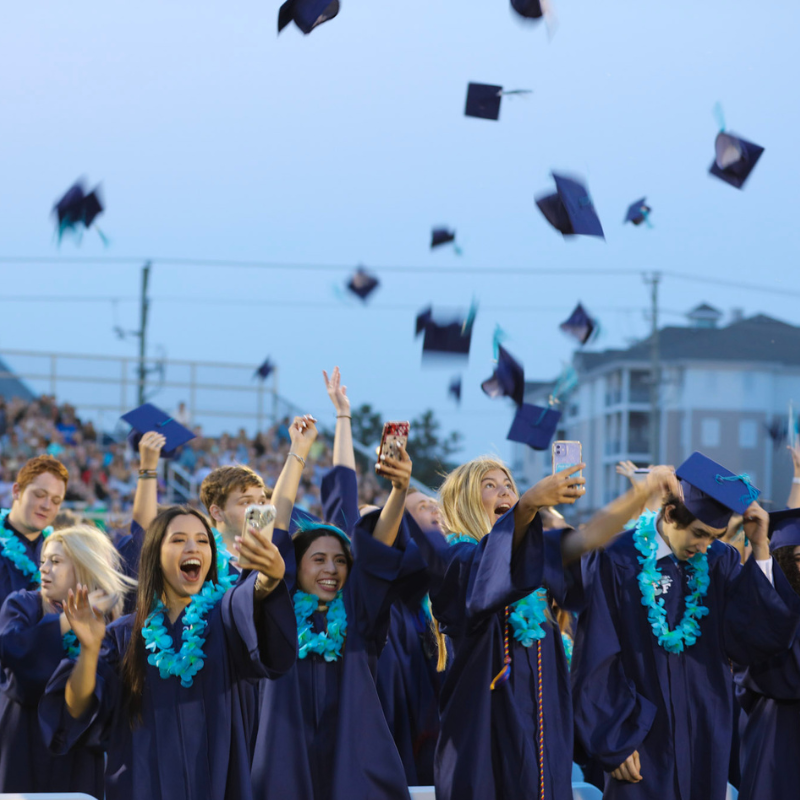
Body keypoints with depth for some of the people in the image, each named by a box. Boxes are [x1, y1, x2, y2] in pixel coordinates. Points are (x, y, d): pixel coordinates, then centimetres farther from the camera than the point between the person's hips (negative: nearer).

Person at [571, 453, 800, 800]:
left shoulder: (720, 562, 2)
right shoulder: (617, 562, -10)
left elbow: (757, 641, -10)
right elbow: (596, 662, -8)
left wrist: (760, 549, -13)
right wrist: (614, 744, -9)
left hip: (707, 741, 4)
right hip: (641, 740, -4)